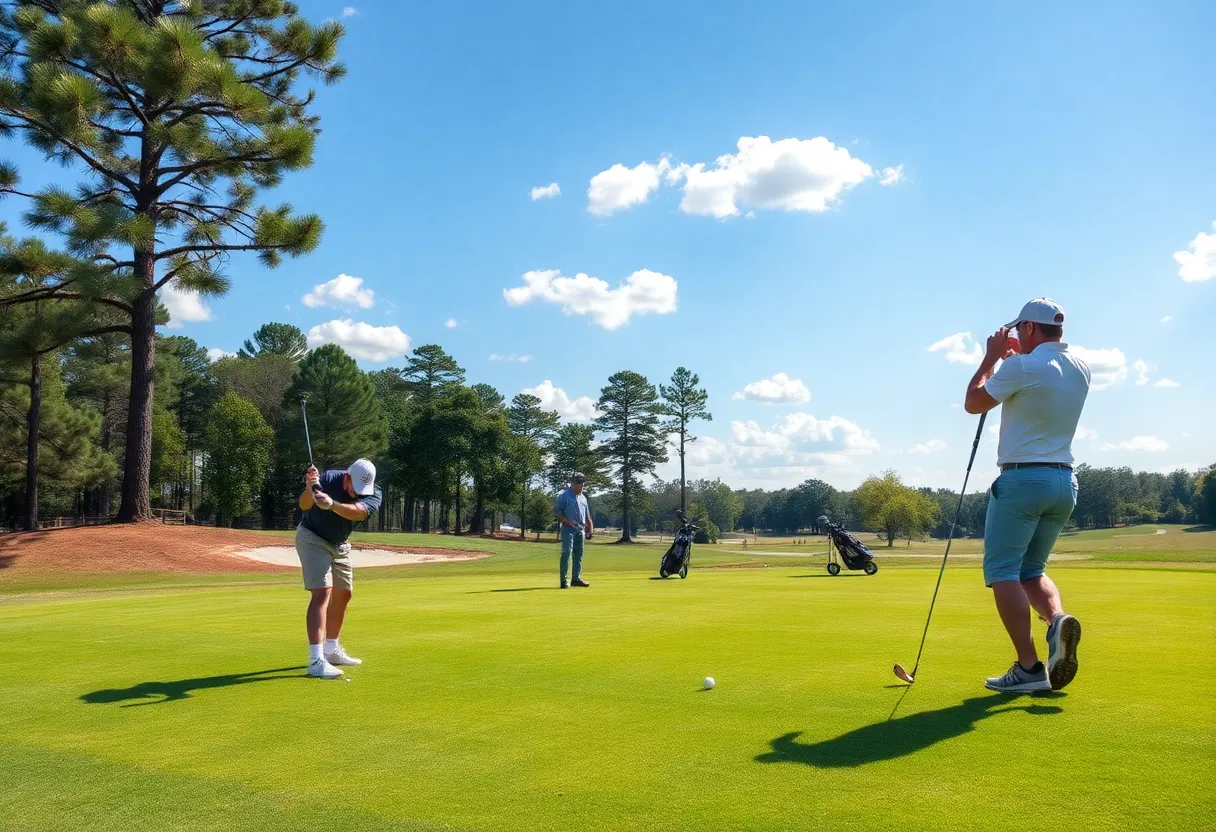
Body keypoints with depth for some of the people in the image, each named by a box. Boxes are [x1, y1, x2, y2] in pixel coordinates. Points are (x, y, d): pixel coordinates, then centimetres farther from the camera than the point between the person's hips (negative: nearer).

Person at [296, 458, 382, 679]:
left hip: (339, 544, 6)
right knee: (322, 592, -19)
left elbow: (358, 512, -41)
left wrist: (331, 504, -59)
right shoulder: (328, 479, -26)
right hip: (312, 537, -6)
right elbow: (304, 506, -37)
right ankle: (316, 660, -24)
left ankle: (331, 651, 29)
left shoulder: (373, 494, -20)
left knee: (342, 595, 12)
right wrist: (310, 489, -58)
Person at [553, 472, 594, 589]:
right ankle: (564, 580, -12)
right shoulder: (564, 496, -5)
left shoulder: (583, 497, 18)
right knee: (567, 553, -12)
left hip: (580, 530, 7)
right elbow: (556, 512, -9)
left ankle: (576, 578, 18)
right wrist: (567, 521, -19)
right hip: (568, 529, -7)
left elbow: (587, 515, 23)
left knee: (578, 555, 10)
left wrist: (591, 528, 14)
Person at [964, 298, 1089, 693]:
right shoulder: (1080, 368, 9)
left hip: (1022, 479, -7)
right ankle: (1058, 620, -12)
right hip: (1064, 482, 8)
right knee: (1031, 569, 17)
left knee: (1002, 571, -4)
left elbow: (973, 403, -1)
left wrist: (992, 356, 8)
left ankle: (1029, 667, -12)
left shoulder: (1022, 367, -15)